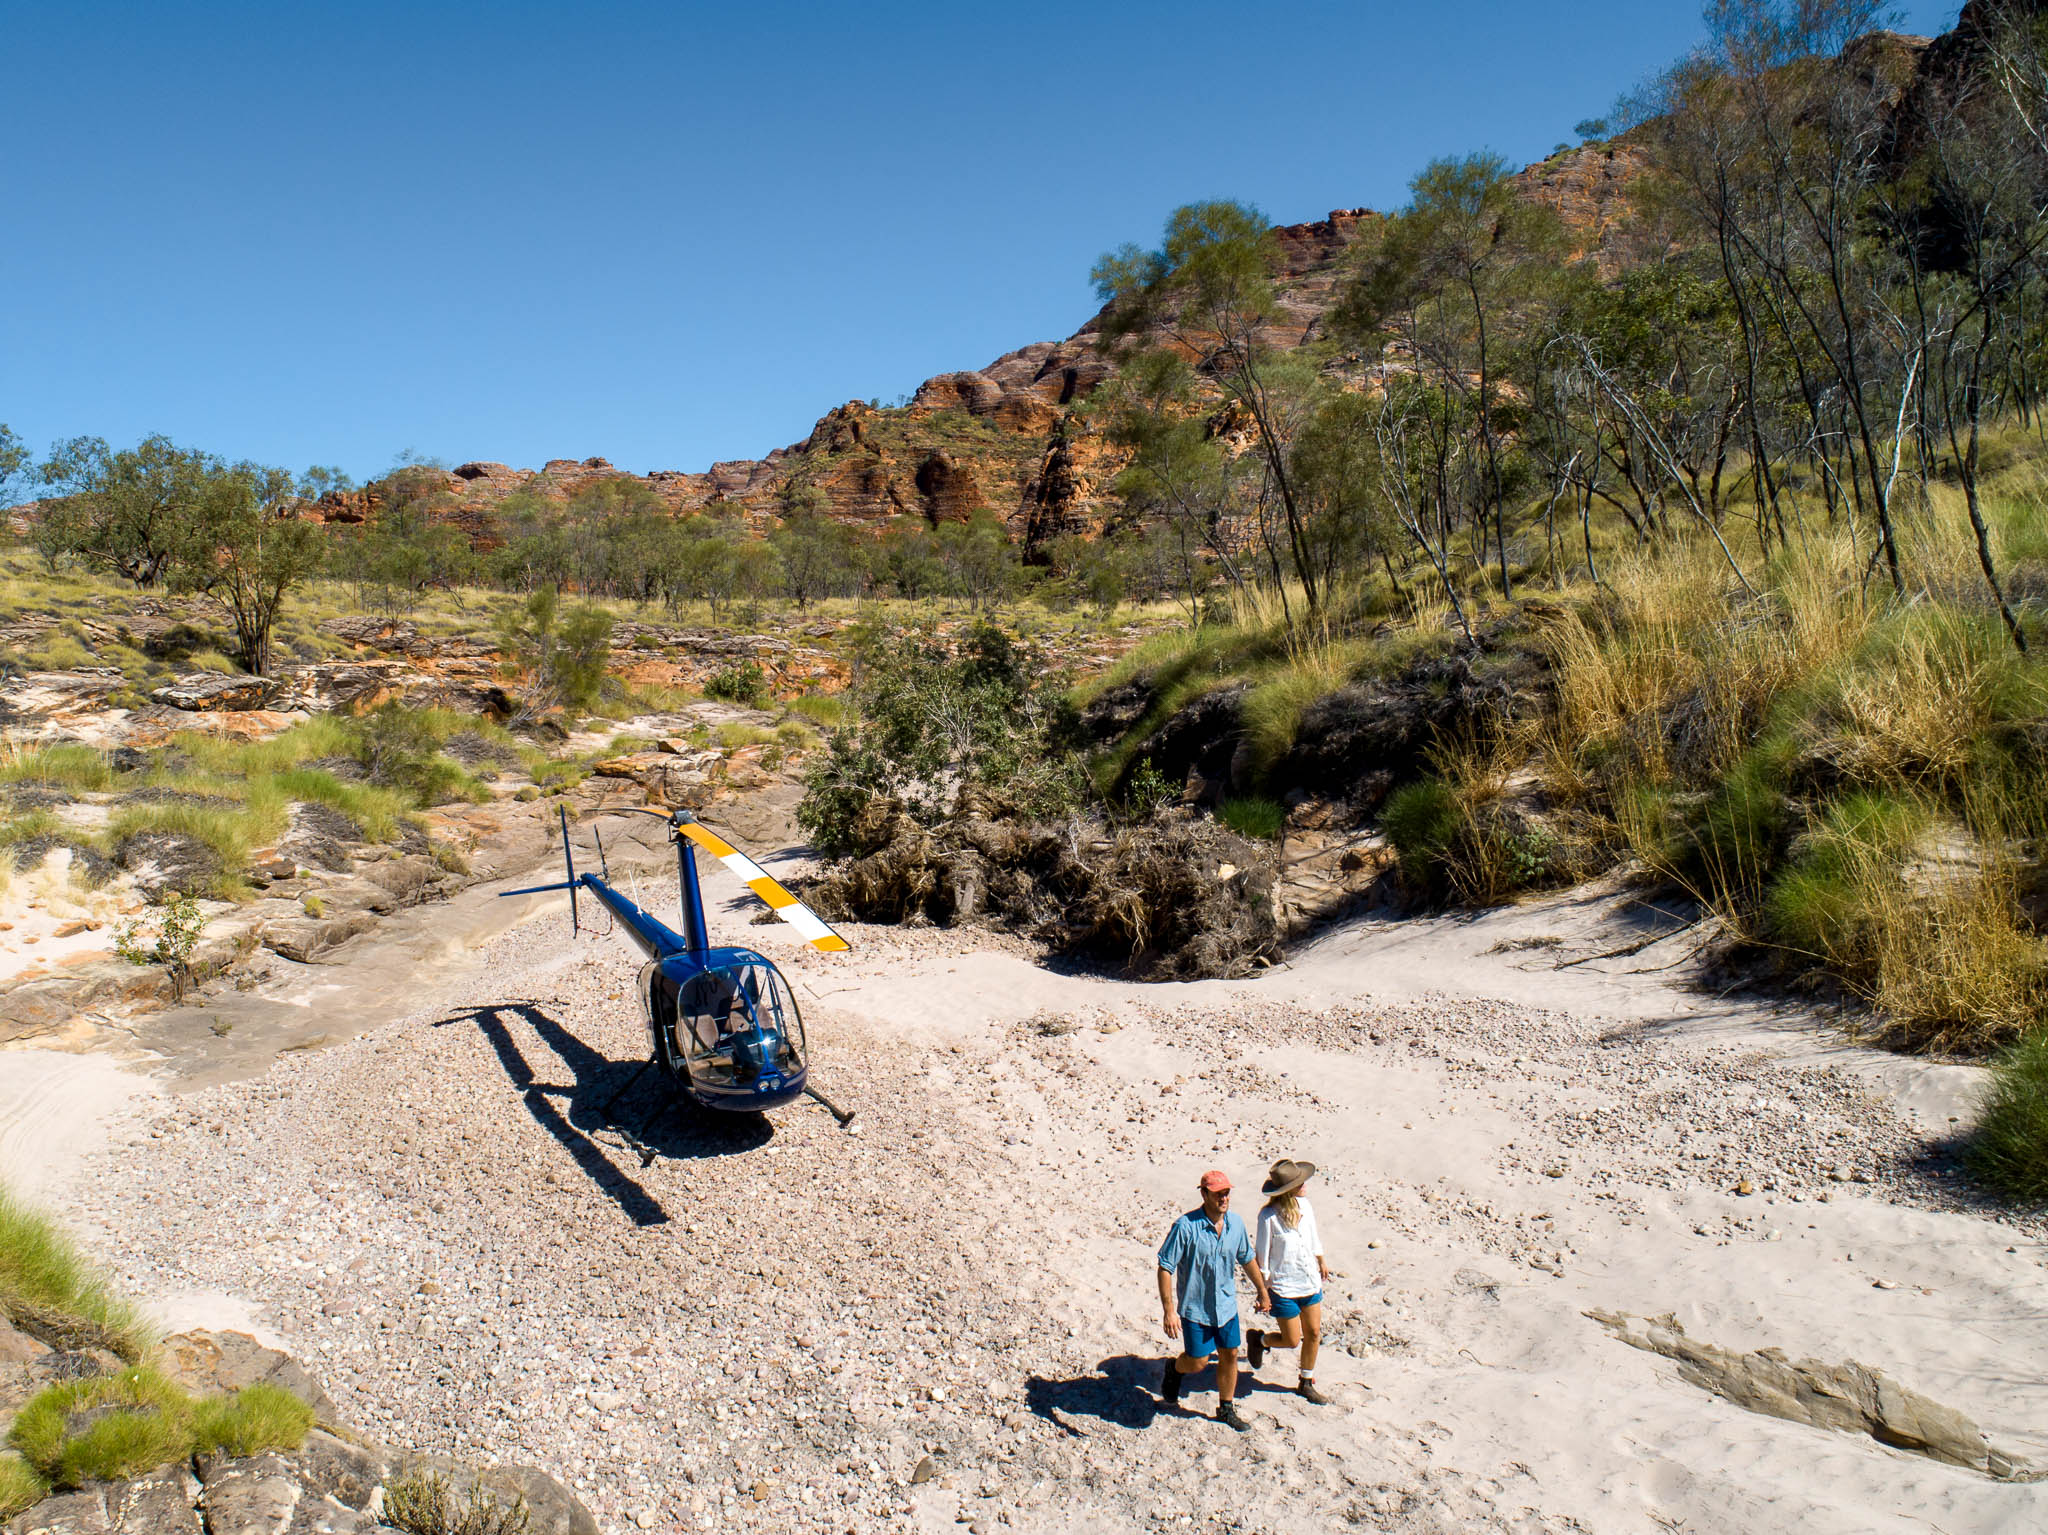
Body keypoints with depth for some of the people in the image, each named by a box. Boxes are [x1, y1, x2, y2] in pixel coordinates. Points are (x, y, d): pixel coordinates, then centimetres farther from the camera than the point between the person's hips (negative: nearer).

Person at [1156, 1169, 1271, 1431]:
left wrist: (1262, 1291, 20)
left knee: (1229, 1355, 13)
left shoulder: (1235, 1223, -5)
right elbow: (1165, 1267, -20)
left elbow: (1247, 1259, 13)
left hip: (1227, 1306, 5)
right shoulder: (1186, 1226, -23)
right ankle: (1174, 1369, 37)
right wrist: (1168, 1310, -23)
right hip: (1195, 1308, -5)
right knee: (1198, 1361, 2)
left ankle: (1226, 1409, 34)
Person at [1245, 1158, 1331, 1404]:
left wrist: (1321, 1261, 25)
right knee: (1292, 1341, 3)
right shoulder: (1269, 1216, -22)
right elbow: (1261, 1255, -15)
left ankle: (1306, 1383, 32)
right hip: (1283, 1287, -6)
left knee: (1313, 1333, 13)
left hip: (1311, 1281, 6)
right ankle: (1259, 1339, 33)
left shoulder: (1303, 1204, -5)